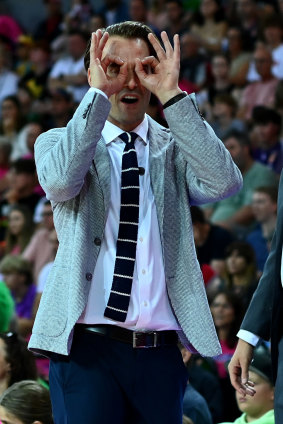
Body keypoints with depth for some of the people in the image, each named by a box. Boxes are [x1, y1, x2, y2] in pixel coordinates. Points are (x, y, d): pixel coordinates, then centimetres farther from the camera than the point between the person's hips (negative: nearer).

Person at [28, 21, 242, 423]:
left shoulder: (174, 150, 12)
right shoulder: (57, 142, 8)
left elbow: (224, 183, -9)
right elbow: (60, 180, -16)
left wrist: (171, 96, -11)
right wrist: (98, 93, -15)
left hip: (160, 352, 2)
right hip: (87, 346, -2)